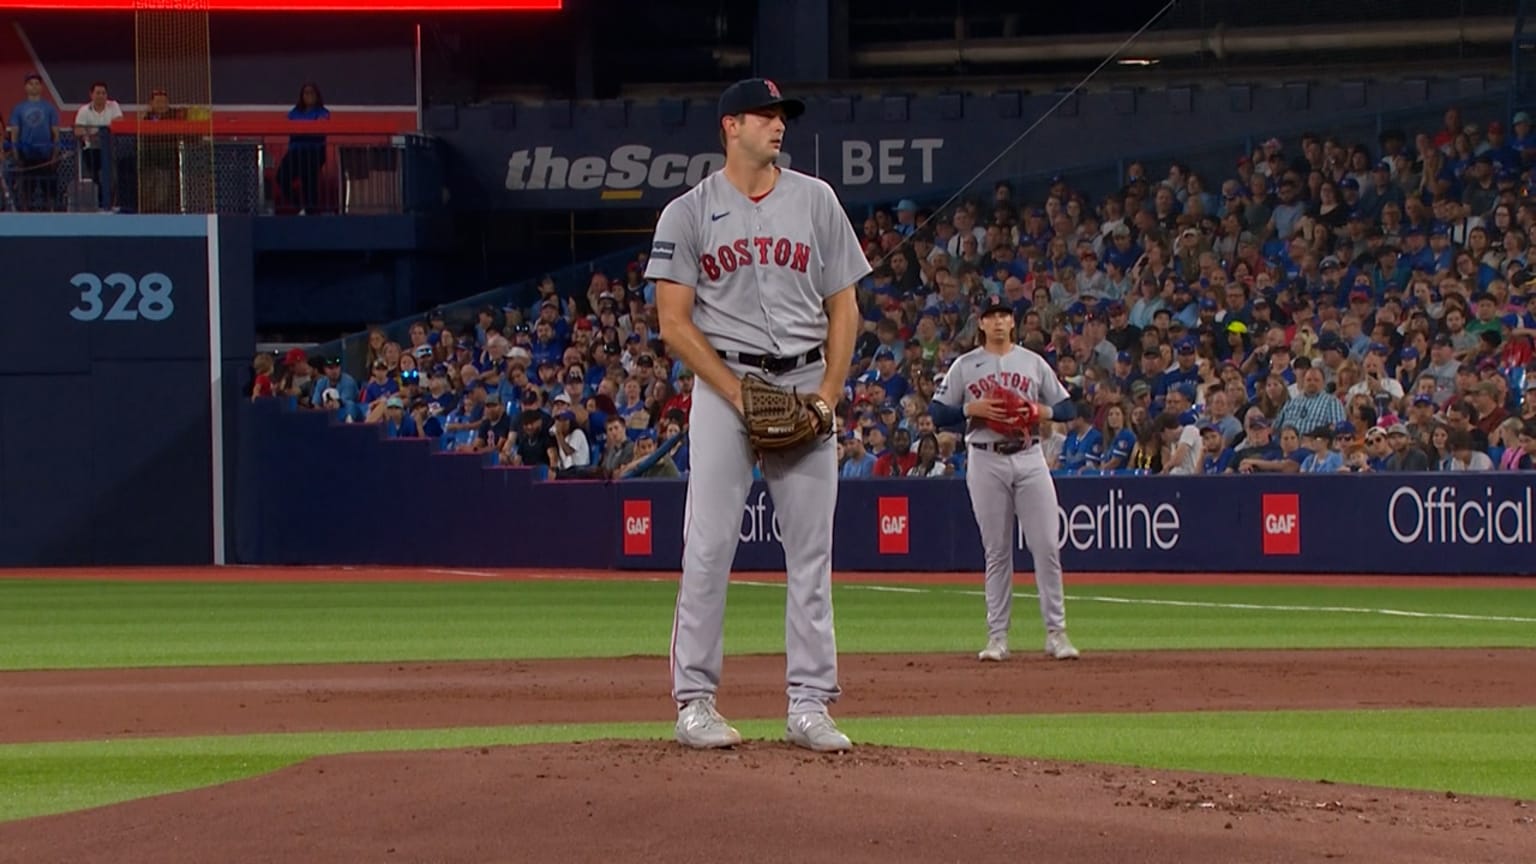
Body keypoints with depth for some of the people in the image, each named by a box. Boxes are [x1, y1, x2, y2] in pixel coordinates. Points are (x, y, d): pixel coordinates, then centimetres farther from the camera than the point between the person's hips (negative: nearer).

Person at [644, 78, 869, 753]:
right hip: (723, 382, -3)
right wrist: (738, 394, -12)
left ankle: (809, 704, 3)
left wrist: (828, 394, -3)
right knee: (709, 545, -7)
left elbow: (843, 306, 10)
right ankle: (694, 702, -2)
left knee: (811, 549, 0)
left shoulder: (815, 200, 10)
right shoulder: (689, 212, 1)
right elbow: (675, 323, -3)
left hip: (807, 386, 3)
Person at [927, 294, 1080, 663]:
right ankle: (998, 636, 4)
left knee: (1046, 546, -6)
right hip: (986, 462, -1)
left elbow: (1067, 408, 10)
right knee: (996, 551, 1)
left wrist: (1042, 411, -10)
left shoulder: (1033, 362, 11)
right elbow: (937, 412, 3)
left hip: (1029, 458, 1)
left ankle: (1056, 632, -2)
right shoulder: (964, 366, 8)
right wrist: (972, 408, -12)